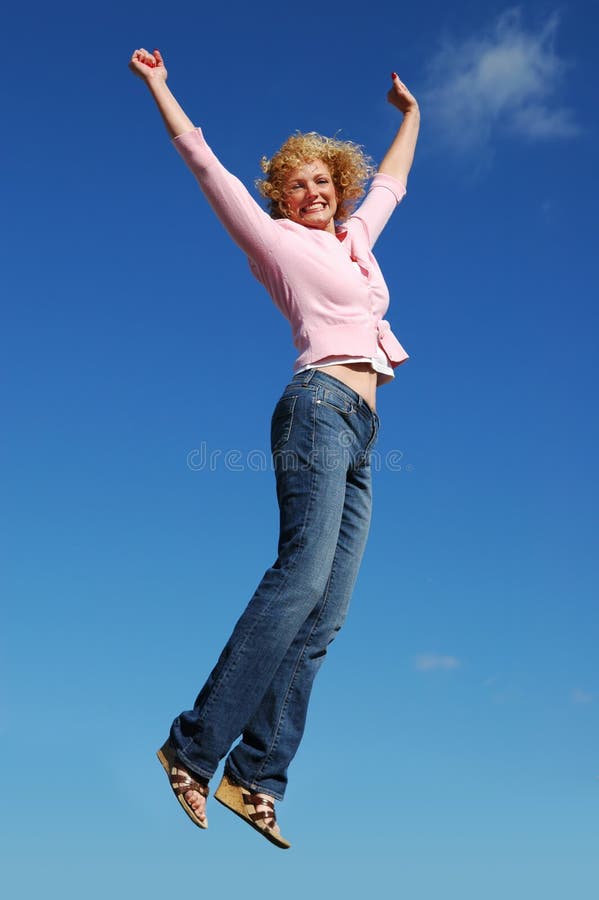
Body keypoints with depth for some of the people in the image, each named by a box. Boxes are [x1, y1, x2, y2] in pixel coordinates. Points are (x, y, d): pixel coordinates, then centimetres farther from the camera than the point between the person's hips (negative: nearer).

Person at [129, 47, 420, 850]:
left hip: (358, 432, 7)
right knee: (302, 579, -24)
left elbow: (392, 180, 45)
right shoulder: (277, 239, 10)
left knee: (324, 614, -5)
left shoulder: (355, 238, 28)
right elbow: (204, 162, 11)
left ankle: (257, 777, -7)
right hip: (322, 406, -7)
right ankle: (194, 745, -21)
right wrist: (159, 87, 17)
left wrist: (411, 112, 56)